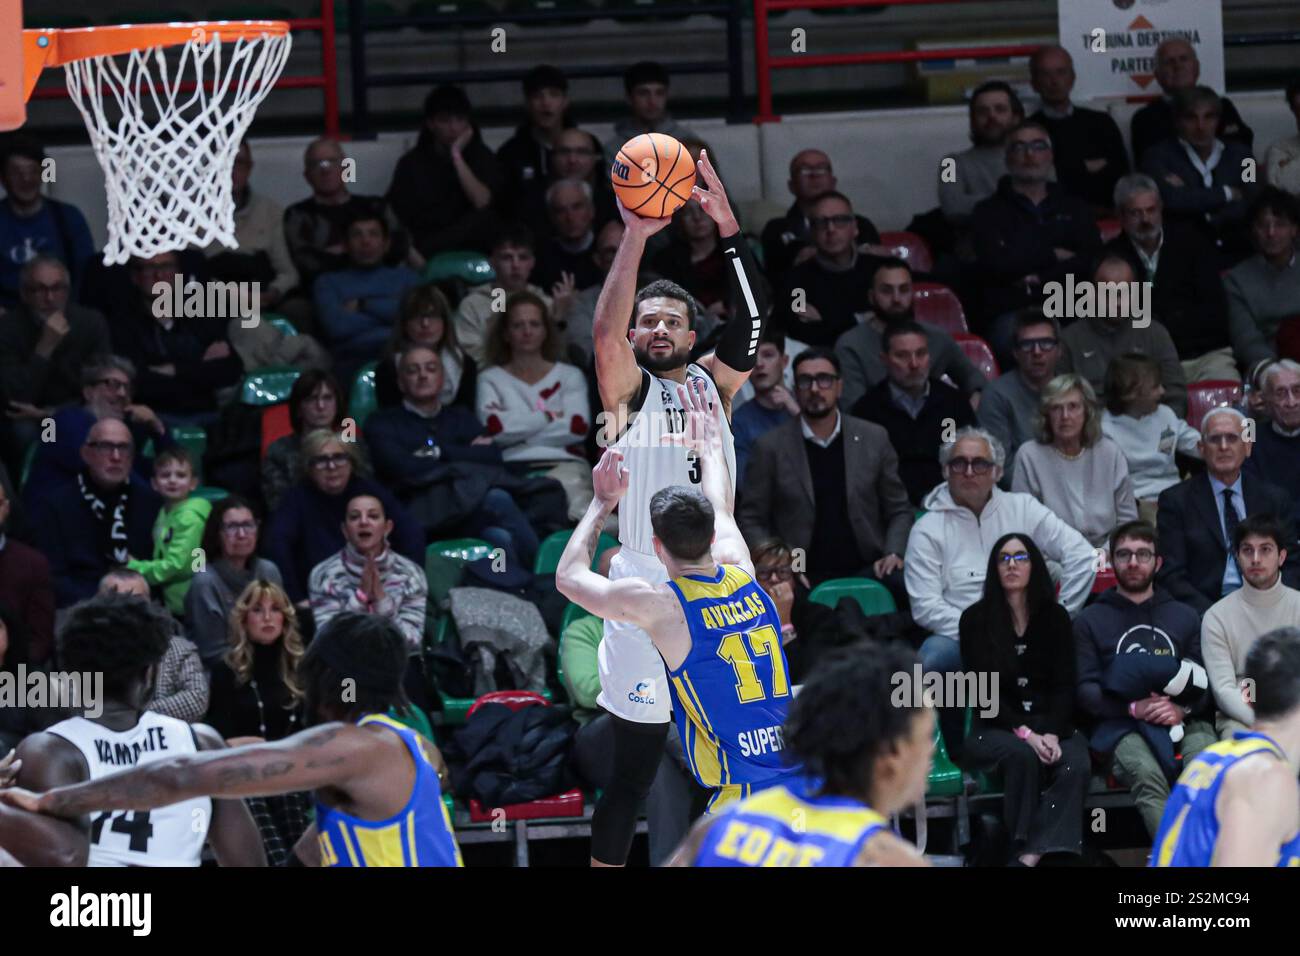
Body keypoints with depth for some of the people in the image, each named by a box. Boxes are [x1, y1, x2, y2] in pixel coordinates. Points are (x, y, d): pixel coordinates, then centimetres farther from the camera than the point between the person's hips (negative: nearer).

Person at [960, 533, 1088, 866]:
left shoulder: (1055, 617, 12)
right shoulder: (976, 619, 4)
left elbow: (1064, 685, 6)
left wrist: (1052, 733, -13)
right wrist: (1024, 733, -17)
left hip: (1050, 722, 2)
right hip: (994, 727, -2)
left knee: (1076, 766, -31)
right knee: (1023, 756, -37)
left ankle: (1033, 856, -42)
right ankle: (1023, 848, -31)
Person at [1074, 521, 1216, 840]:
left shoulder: (1184, 617, 26)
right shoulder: (1090, 620, 19)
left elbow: (1206, 680, 14)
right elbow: (1084, 690, 7)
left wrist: (1183, 710, -8)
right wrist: (1133, 708, -10)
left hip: (1183, 720, 2)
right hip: (1120, 724, -2)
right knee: (1147, 775, -36)